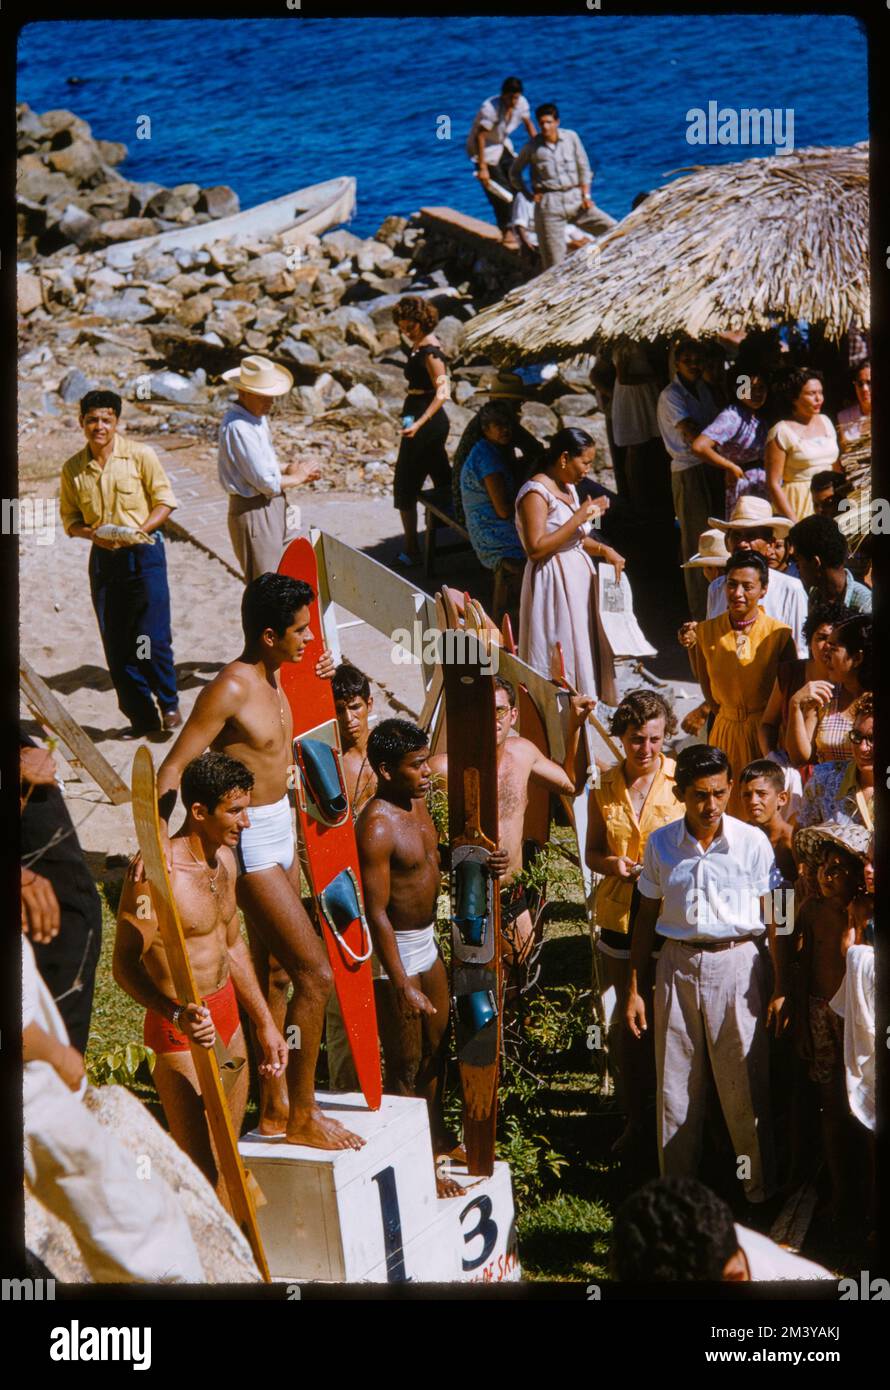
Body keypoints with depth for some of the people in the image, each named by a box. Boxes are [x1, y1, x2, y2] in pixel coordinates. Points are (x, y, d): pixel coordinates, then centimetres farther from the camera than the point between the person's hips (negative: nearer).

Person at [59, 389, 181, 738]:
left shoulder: (140, 455, -6)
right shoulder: (72, 468, 3)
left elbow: (165, 500, -2)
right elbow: (69, 518, 9)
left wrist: (139, 529, -18)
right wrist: (91, 533, -12)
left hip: (144, 554, -3)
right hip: (103, 558, 4)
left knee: (154, 638, -7)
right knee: (116, 646, 5)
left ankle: (169, 705, 15)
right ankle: (142, 717, 17)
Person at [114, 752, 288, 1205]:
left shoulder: (224, 857, 7)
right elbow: (126, 964, -22)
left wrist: (265, 1024, 21)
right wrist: (179, 1015, -38)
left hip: (228, 1014, 9)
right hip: (182, 1031, -9)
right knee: (200, 1173, -7)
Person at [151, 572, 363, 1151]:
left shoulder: (272, 676, 7)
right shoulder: (230, 689, -21)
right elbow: (173, 768, -25)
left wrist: (319, 676, 22)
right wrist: (157, 843, -36)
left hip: (280, 834, 10)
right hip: (252, 843, -10)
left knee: (278, 975, 16)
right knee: (316, 974, -8)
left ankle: (275, 1107, 29)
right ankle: (302, 1118, 5)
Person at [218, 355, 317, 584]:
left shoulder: (257, 417, 9)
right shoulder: (237, 427, -23)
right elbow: (266, 483, -23)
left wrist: (288, 471, 2)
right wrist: (296, 477, -5)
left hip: (272, 506, 10)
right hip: (253, 512, -10)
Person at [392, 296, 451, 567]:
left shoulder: (429, 351, -19)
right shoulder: (420, 344, 10)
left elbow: (442, 393, -23)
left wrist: (418, 424, -31)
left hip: (427, 421, -10)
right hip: (428, 421, 10)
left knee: (405, 485, -6)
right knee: (442, 479, 18)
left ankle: (412, 550, -3)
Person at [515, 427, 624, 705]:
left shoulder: (567, 488, 12)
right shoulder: (535, 492, -16)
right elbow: (535, 548, -25)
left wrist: (603, 549, 5)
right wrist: (579, 518, -23)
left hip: (578, 578, 9)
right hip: (553, 584, -9)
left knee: (583, 648, 11)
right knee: (560, 658, -5)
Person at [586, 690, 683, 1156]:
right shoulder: (604, 785, 2)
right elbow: (592, 852, 11)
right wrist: (613, 864, -11)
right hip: (620, 913, 3)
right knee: (628, 1019, 10)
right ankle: (634, 1118, 24)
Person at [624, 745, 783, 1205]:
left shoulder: (753, 842, -8)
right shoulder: (660, 844, -1)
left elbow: (774, 918, -2)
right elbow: (647, 916, 7)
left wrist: (780, 986, -3)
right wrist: (634, 989, 7)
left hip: (737, 964, -2)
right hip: (678, 964, 2)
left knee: (745, 1085, 3)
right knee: (676, 1084, 10)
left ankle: (760, 1192, 20)